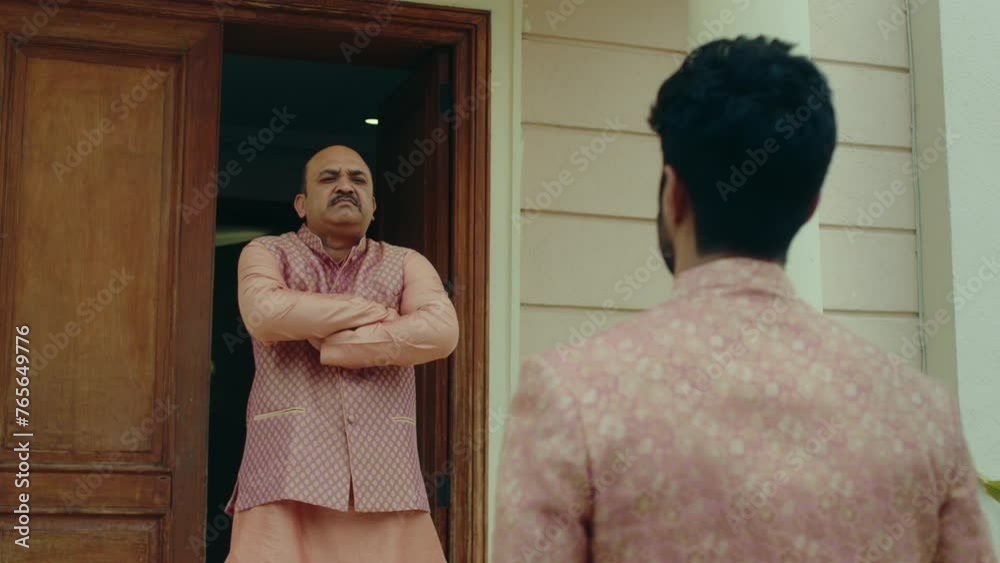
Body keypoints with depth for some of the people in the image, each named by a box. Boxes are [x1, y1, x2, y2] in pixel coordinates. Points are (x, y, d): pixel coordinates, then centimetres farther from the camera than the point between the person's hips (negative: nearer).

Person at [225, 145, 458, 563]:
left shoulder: (406, 264, 15)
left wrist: (333, 344, -9)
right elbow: (265, 314, -11)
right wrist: (374, 310, -3)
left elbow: (441, 331, -5)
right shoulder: (267, 253, 12)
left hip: (384, 475, 2)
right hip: (289, 472, -1)